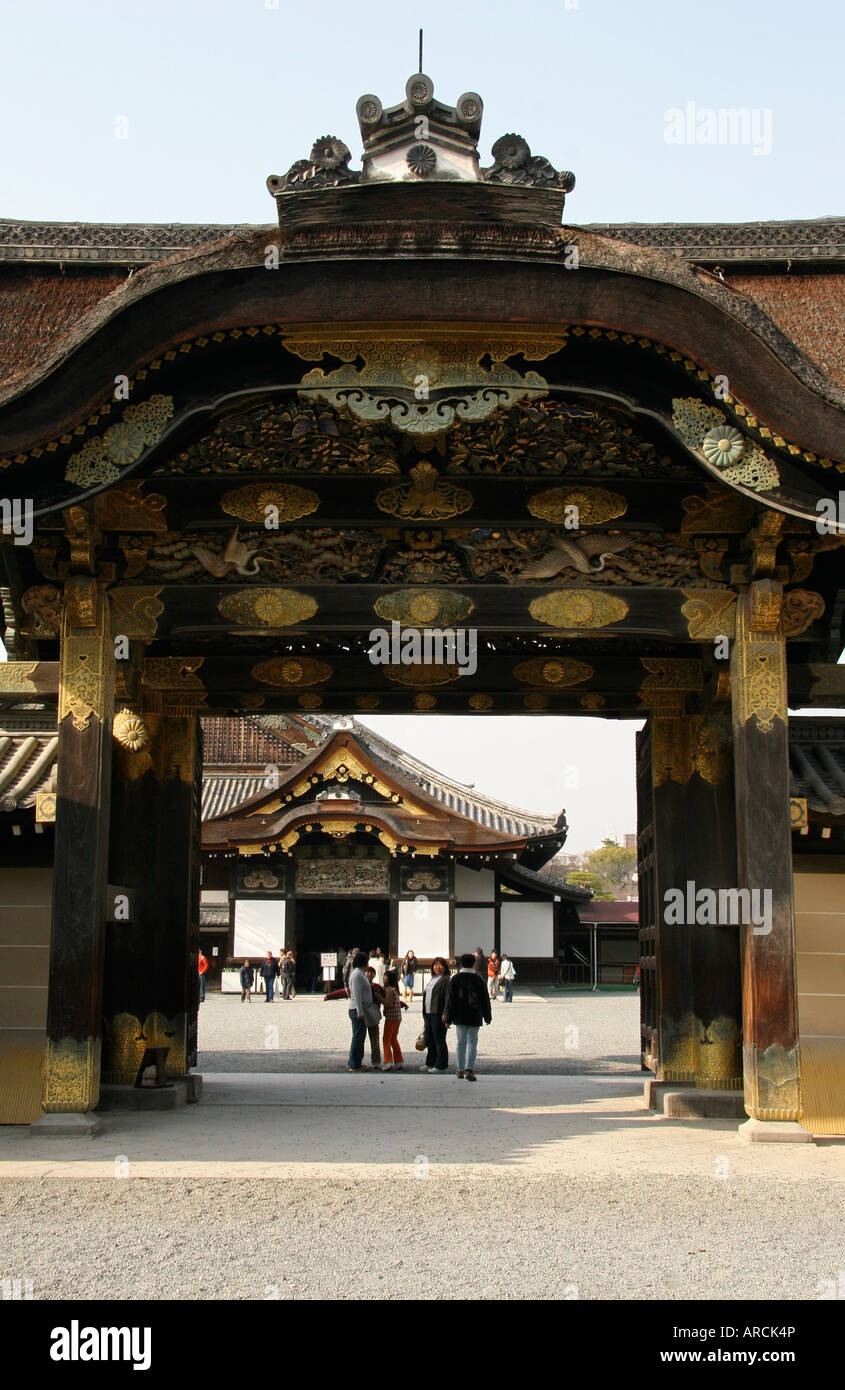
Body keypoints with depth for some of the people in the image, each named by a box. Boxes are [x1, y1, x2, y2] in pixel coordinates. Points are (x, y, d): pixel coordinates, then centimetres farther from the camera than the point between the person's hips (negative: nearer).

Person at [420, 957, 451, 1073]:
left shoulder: (446, 979, -8)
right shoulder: (432, 979, 19)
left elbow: (448, 997, -16)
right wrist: (424, 1015, 20)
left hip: (438, 1014, -9)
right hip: (428, 1014, 9)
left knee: (439, 1040, -2)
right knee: (429, 1039, 13)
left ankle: (441, 1065, 5)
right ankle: (430, 1063, 23)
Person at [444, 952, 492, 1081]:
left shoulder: (455, 979, -2)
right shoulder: (478, 979, -3)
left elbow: (450, 1000, -3)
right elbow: (485, 999, 2)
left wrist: (448, 1018, 1)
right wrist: (488, 1016, 13)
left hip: (459, 1017, 1)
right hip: (474, 1017, -1)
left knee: (461, 1042, 12)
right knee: (472, 1042, 2)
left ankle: (460, 1070, 19)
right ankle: (469, 1069, -12)